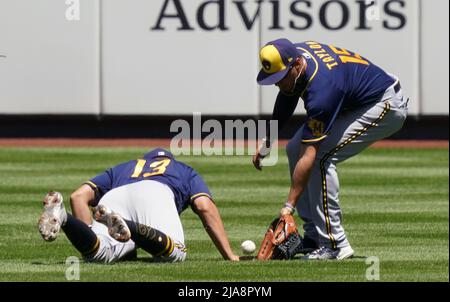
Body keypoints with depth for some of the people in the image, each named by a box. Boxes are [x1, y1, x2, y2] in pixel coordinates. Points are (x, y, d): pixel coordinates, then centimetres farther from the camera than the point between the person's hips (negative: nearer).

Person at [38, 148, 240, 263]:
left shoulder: (121, 169, 44)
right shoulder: (185, 171, 38)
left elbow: (79, 196, 28)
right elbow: (205, 206, 18)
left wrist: (91, 234, 32)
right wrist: (229, 256, 16)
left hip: (113, 198, 3)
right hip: (154, 192, -3)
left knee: (97, 253, -20)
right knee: (174, 254, -23)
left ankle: (61, 217, -44)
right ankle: (126, 227, -45)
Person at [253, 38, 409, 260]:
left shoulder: (321, 89, -37)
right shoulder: (295, 53, -13)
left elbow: (309, 156, -37)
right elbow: (286, 96, 11)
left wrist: (288, 208, -37)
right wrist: (267, 141, 12)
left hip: (387, 107, -10)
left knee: (321, 158, -23)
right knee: (295, 149, 4)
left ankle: (334, 244, -18)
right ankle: (314, 235, 7)